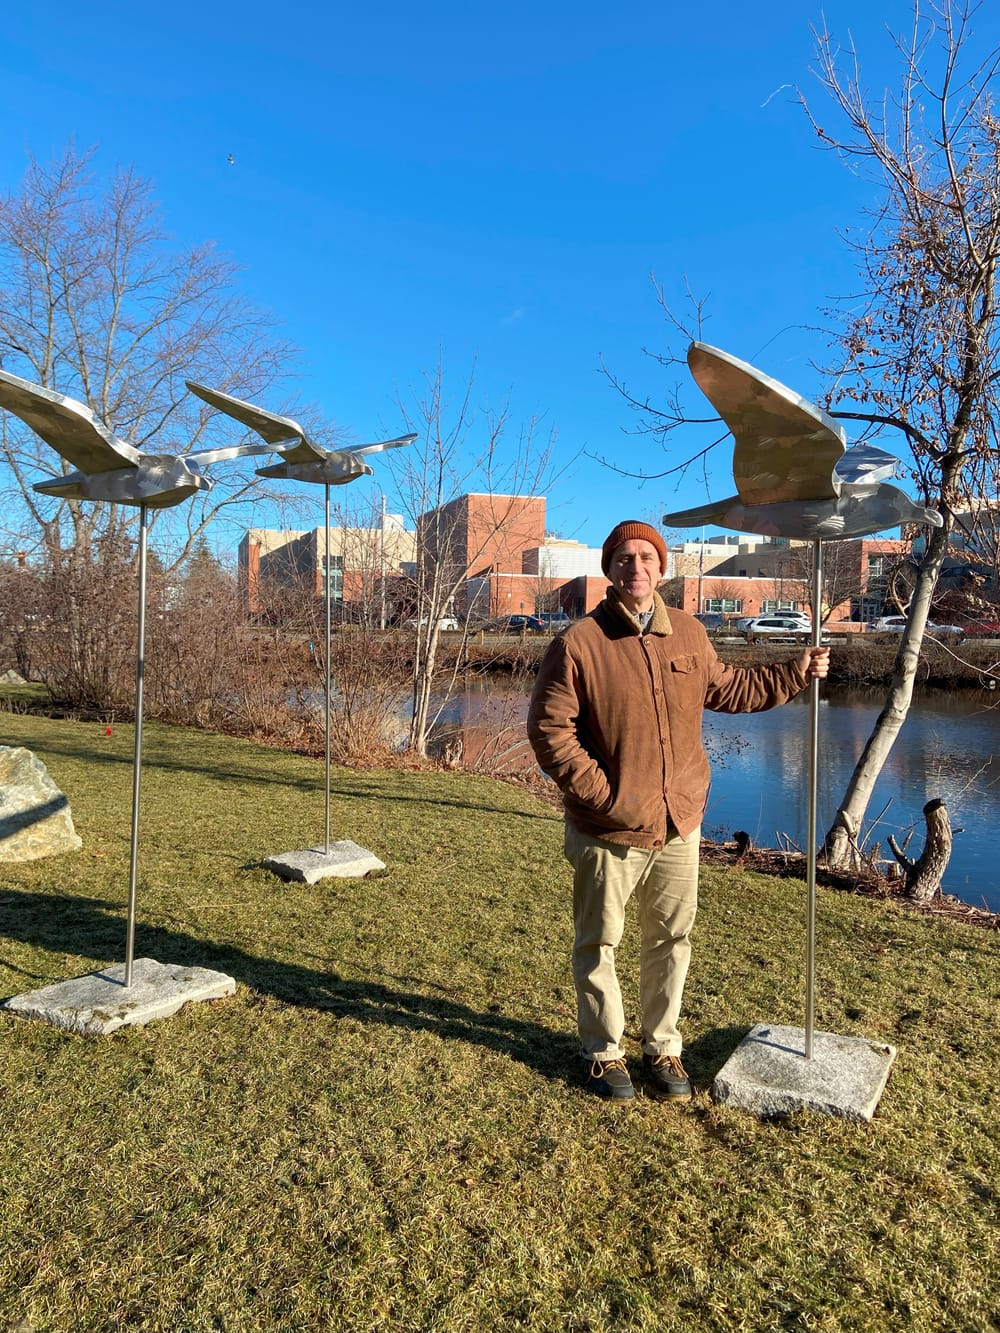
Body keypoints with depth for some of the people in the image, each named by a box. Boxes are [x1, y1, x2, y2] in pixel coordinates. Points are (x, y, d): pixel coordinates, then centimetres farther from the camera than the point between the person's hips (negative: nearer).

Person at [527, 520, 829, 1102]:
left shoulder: (689, 634, 3)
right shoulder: (578, 644, -13)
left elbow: (725, 688, 21)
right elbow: (548, 729, -12)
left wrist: (792, 674, 16)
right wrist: (603, 794, -17)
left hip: (680, 826, 4)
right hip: (608, 832, -4)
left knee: (671, 941, 17)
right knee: (598, 945, 11)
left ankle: (662, 1048, 38)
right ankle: (604, 1053, 33)